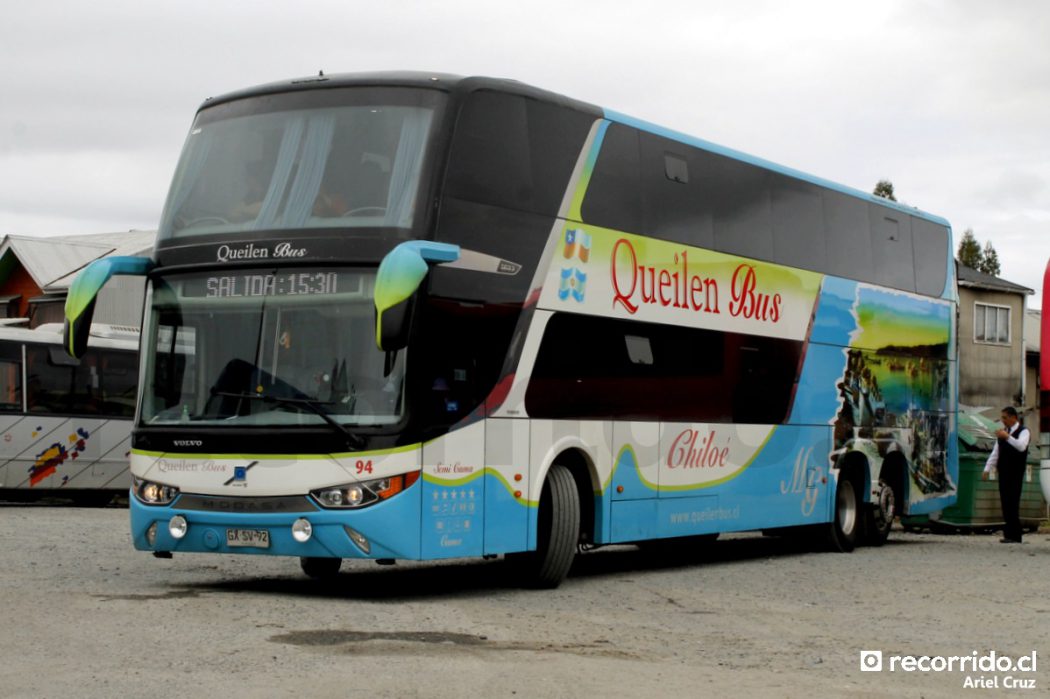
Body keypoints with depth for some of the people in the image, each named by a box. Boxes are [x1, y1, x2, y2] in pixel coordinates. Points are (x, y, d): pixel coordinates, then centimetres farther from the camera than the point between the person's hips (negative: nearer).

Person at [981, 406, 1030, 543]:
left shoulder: (1023, 431, -4)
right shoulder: (1002, 432, 17)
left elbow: (1021, 446, -24)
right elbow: (995, 452, 16)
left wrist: (1007, 437, -30)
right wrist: (987, 469, 9)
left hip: (1015, 474, -6)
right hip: (1003, 473, 6)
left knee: (1012, 503, -10)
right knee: (1005, 502, 4)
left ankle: (1014, 536, -8)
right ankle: (1009, 534, 7)